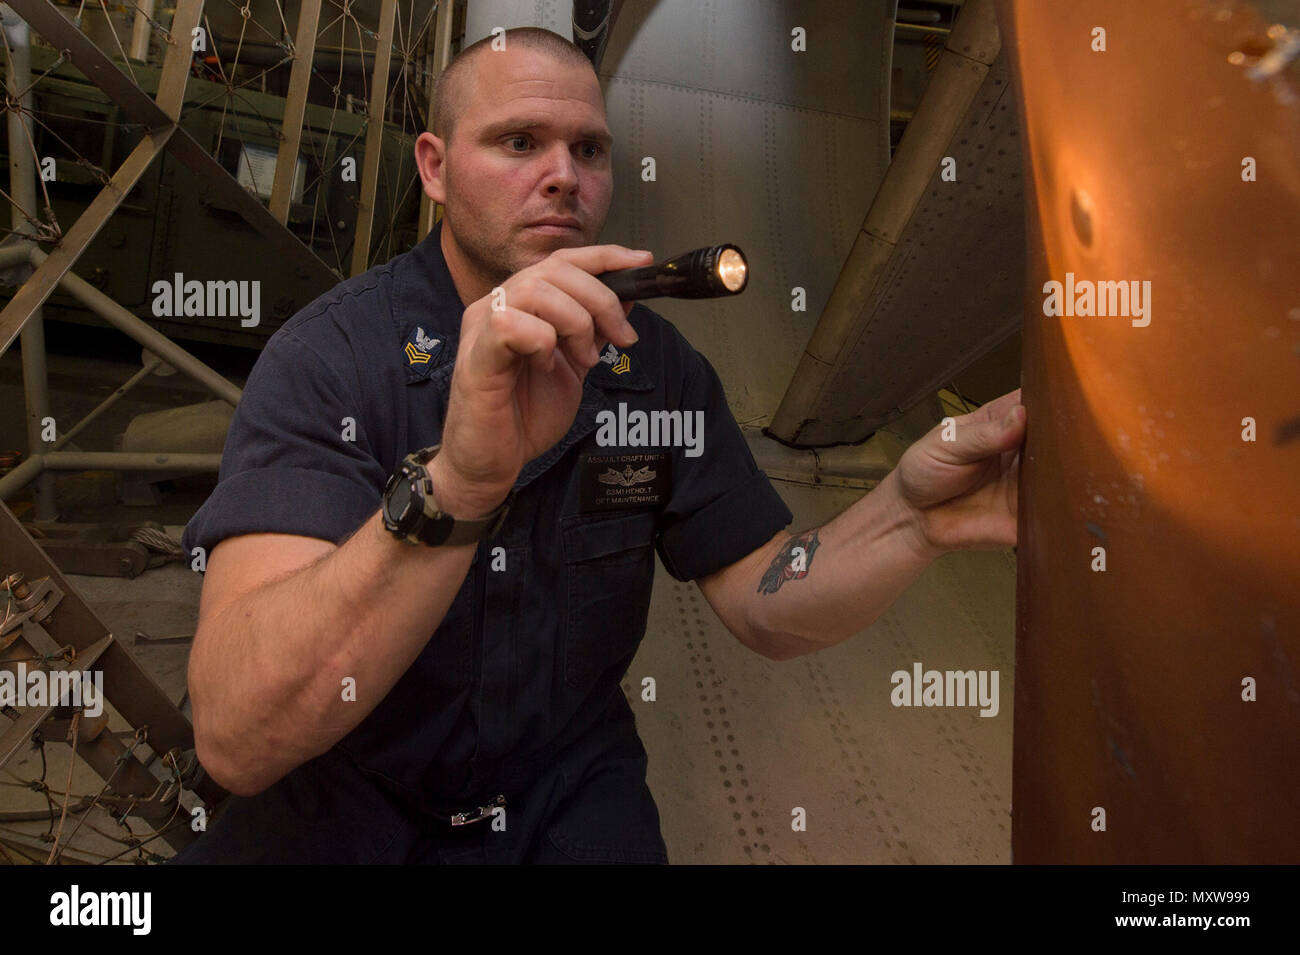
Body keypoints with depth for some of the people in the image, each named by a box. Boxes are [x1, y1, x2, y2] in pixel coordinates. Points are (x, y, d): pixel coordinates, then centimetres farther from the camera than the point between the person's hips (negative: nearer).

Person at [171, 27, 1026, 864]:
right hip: (348, 797, -2)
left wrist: (912, 520, -24)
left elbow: (766, 609, -5)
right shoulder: (327, 356, -17)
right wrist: (457, 482, -42)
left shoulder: (656, 365, -3)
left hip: (571, 787, 3)